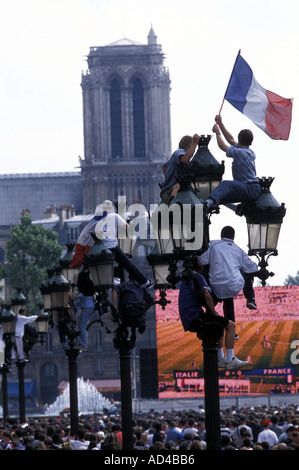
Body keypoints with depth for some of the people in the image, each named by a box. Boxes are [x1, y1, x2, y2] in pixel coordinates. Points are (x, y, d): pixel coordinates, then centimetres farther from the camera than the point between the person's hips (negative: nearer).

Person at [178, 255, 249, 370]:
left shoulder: (185, 280, 22)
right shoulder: (198, 278, -8)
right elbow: (206, 295, -24)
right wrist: (214, 313, -11)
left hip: (188, 321, 10)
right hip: (195, 318, -10)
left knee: (221, 324, 32)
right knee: (230, 325, -9)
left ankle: (220, 359, 30)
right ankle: (231, 361, -14)